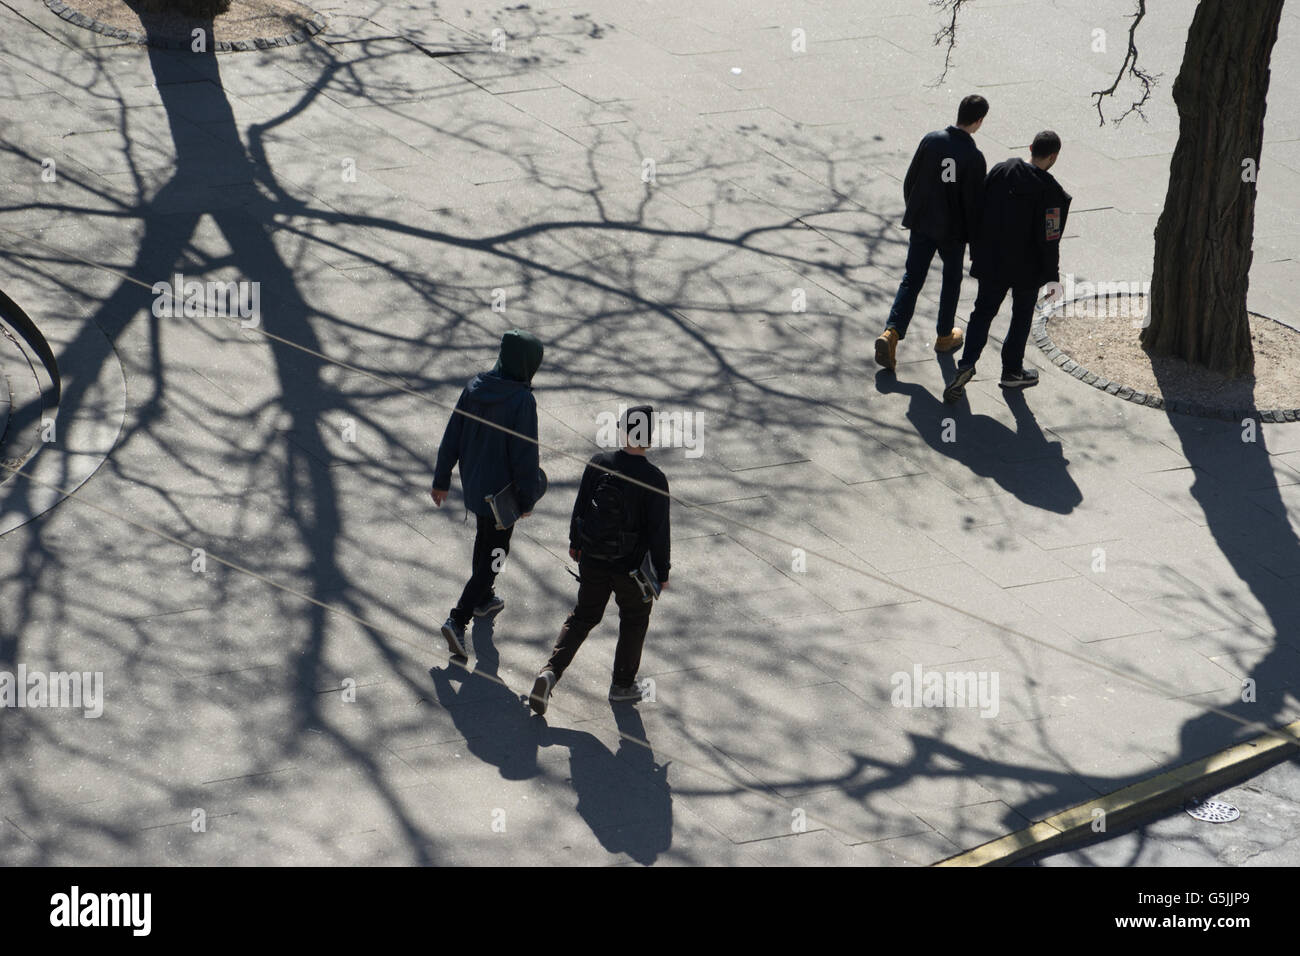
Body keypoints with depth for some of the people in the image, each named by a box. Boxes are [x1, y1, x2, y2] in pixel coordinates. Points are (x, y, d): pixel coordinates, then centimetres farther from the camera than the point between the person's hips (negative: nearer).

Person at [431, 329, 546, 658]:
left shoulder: (475, 386, -6)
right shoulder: (522, 401, -25)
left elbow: (452, 437, 1)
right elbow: (525, 455, -22)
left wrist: (441, 479, 11)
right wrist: (527, 499, -10)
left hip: (472, 483, 7)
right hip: (500, 491, -7)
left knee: (484, 537, 29)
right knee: (493, 554, 5)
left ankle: (483, 598, 49)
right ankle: (458, 621, -4)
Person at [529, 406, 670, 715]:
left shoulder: (598, 463, -11)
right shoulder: (654, 479, -21)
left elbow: (580, 506, 1)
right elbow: (658, 531, -16)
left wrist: (575, 542, 18)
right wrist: (662, 572, -3)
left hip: (592, 560, 3)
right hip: (631, 566, -3)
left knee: (584, 616, 20)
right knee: (634, 618, 22)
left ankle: (551, 672, 3)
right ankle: (623, 684, 31)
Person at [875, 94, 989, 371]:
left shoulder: (931, 140, -7)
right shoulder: (974, 157, -19)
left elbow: (910, 181, 1)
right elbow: (973, 203, -15)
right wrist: (974, 239, -2)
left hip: (921, 223, 3)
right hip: (952, 229, -3)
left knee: (912, 279, 7)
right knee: (951, 279, 19)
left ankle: (891, 333, -10)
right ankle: (945, 335, 31)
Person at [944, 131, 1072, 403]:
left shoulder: (999, 172, -4)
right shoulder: (1050, 191, -18)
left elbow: (978, 214, 4)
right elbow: (1049, 239, -16)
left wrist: (976, 252, 16)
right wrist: (1053, 277, -6)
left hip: (992, 263, 3)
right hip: (1027, 268, -3)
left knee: (983, 312, 12)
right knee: (1022, 316, 16)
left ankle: (966, 365, -6)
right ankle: (1012, 371, 25)